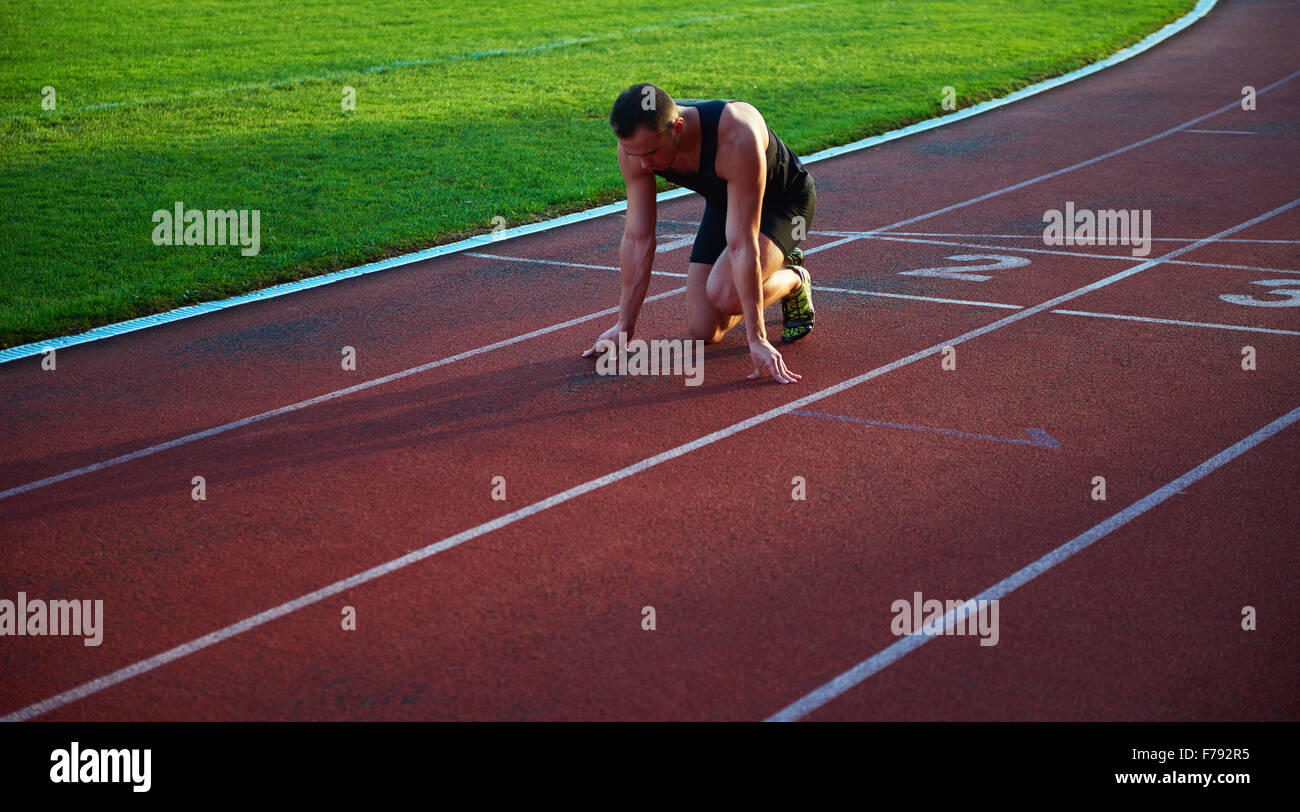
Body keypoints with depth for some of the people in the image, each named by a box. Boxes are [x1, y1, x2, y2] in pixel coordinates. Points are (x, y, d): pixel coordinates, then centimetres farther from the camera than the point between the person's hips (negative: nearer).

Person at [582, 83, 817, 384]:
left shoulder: (737, 136, -42)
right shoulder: (636, 143, -25)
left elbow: (742, 243, -41)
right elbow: (637, 238, -16)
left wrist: (757, 338, -37)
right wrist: (624, 326, -11)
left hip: (785, 199, -6)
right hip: (724, 202, 6)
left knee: (724, 294, -31)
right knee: (703, 332, -1)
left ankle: (794, 281, 2)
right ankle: (778, 263, 24)